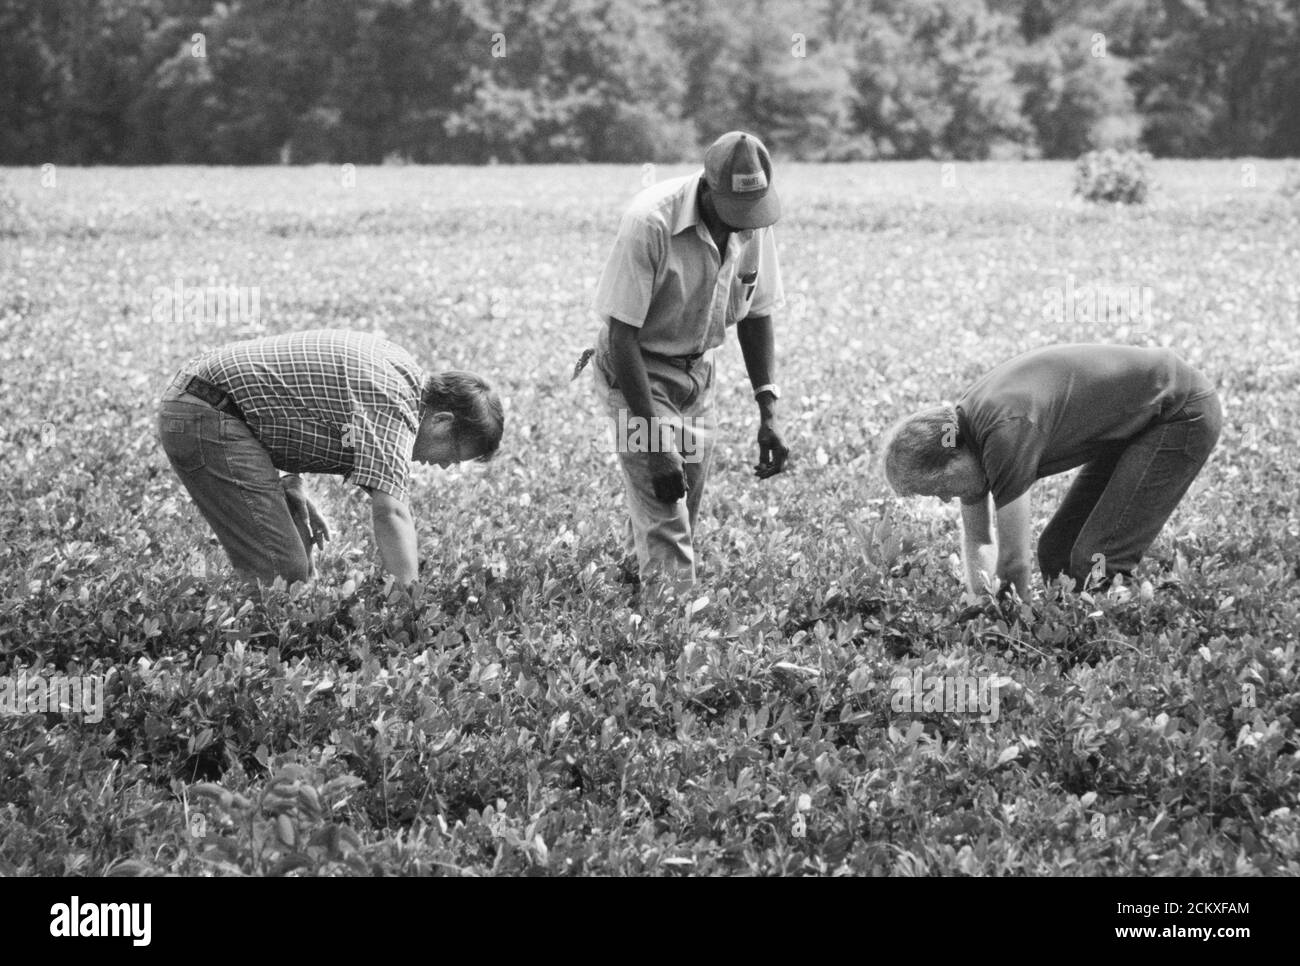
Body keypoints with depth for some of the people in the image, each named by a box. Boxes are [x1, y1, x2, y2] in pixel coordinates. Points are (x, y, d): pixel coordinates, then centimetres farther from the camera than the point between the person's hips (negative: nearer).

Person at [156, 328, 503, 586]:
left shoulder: (400, 368, 14)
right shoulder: (396, 403, -17)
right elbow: (390, 511, -28)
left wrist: (292, 490, 14)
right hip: (208, 417, -11)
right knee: (282, 573, -14)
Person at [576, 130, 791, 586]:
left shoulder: (754, 222, -10)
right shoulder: (649, 223, -28)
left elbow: (755, 315, 6)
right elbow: (622, 336, -25)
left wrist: (768, 413, -2)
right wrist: (656, 446, -28)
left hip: (697, 372, 6)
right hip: (636, 373, -6)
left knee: (684, 515, 10)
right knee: (664, 527, -15)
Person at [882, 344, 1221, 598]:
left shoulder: (1008, 430, -32)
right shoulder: (961, 430, -4)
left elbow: (1014, 561, -26)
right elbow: (976, 541, 8)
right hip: (1133, 423, 10)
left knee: (1095, 561, -18)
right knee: (1056, 551, 7)